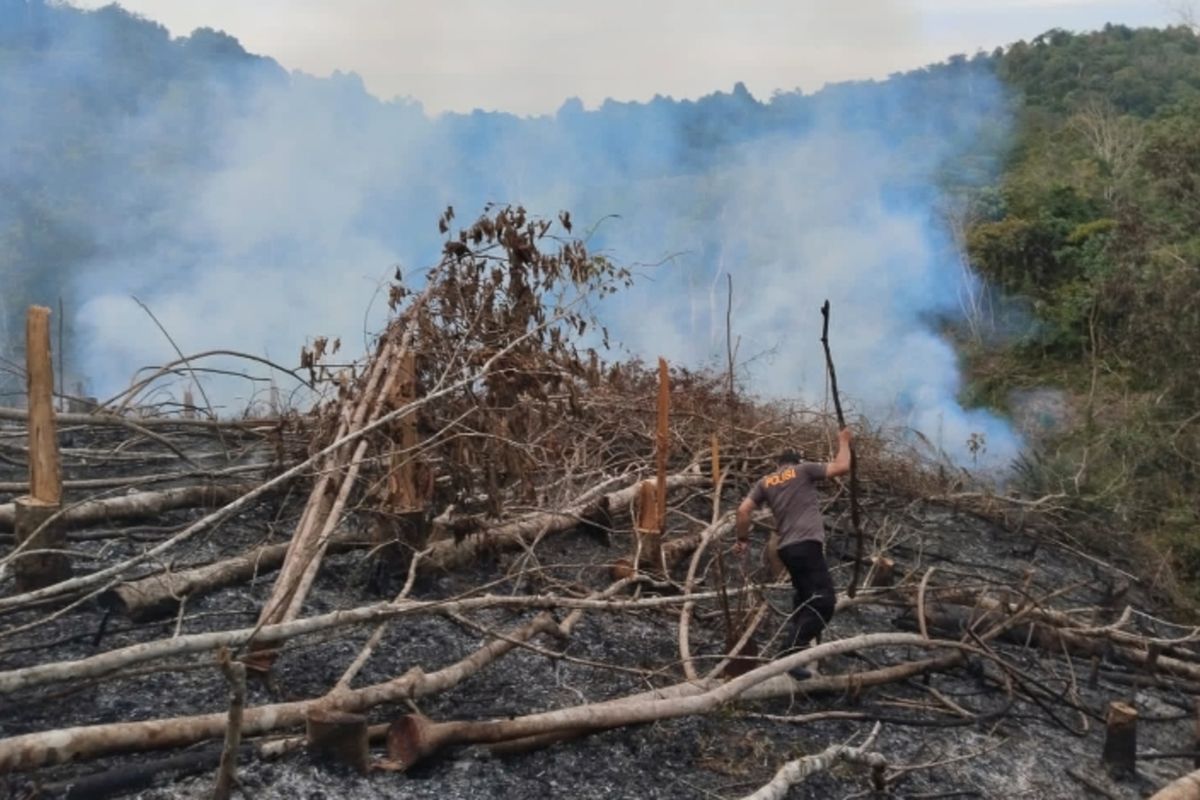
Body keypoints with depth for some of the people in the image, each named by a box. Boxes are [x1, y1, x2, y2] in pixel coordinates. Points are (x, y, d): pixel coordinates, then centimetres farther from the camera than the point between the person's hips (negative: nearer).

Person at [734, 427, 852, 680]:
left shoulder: (765, 482, 18)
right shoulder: (804, 470, 8)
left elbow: (743, 510, 7)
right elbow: (842, 467, 4)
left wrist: (743, 539, 19)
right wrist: (843, 441, 19)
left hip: (787, 548, 7)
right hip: (807, 544, -7)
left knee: (805, 597, 23)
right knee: (823, 601, -12)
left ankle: (795, 648, 23)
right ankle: (789, 654, -22)